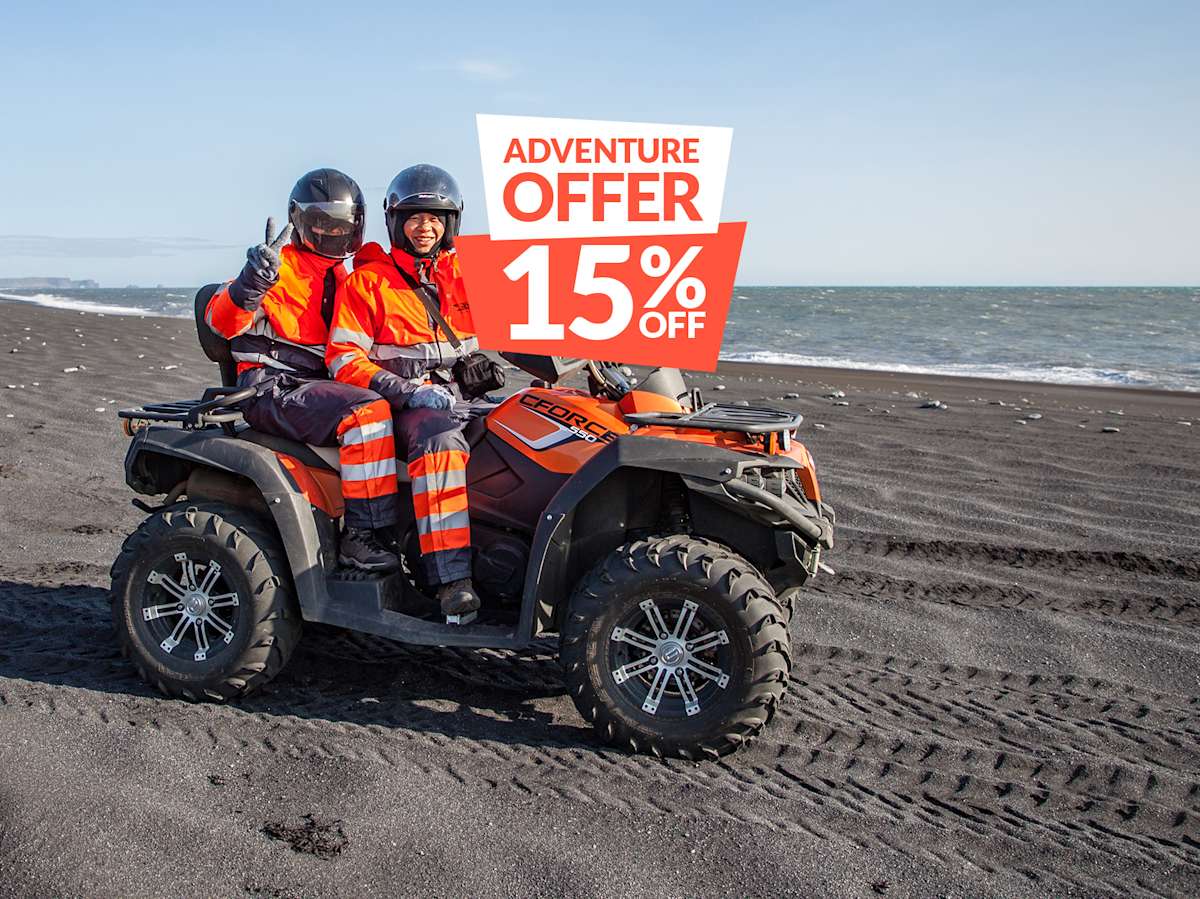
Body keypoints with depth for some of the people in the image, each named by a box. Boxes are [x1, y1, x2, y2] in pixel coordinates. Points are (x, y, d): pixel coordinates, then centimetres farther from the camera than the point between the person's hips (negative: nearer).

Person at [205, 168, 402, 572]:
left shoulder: (343, 277, 23)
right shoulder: (279, 268, -3)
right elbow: (221, 322, -17)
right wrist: (251, 282, -36)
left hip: (326, 383, 8)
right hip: (274, 388, -8)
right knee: (367, 412, -32)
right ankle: (360, 536, -31)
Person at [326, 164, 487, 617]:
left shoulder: (457, 275, 18)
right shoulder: (367, 281, 3)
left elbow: (473, 342, 28)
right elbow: (343, 358, -6)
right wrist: (409, 392, -18)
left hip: (457, 397, 5)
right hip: (405, 408, -5)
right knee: (440, 438, -38)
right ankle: (451, 577, -42)